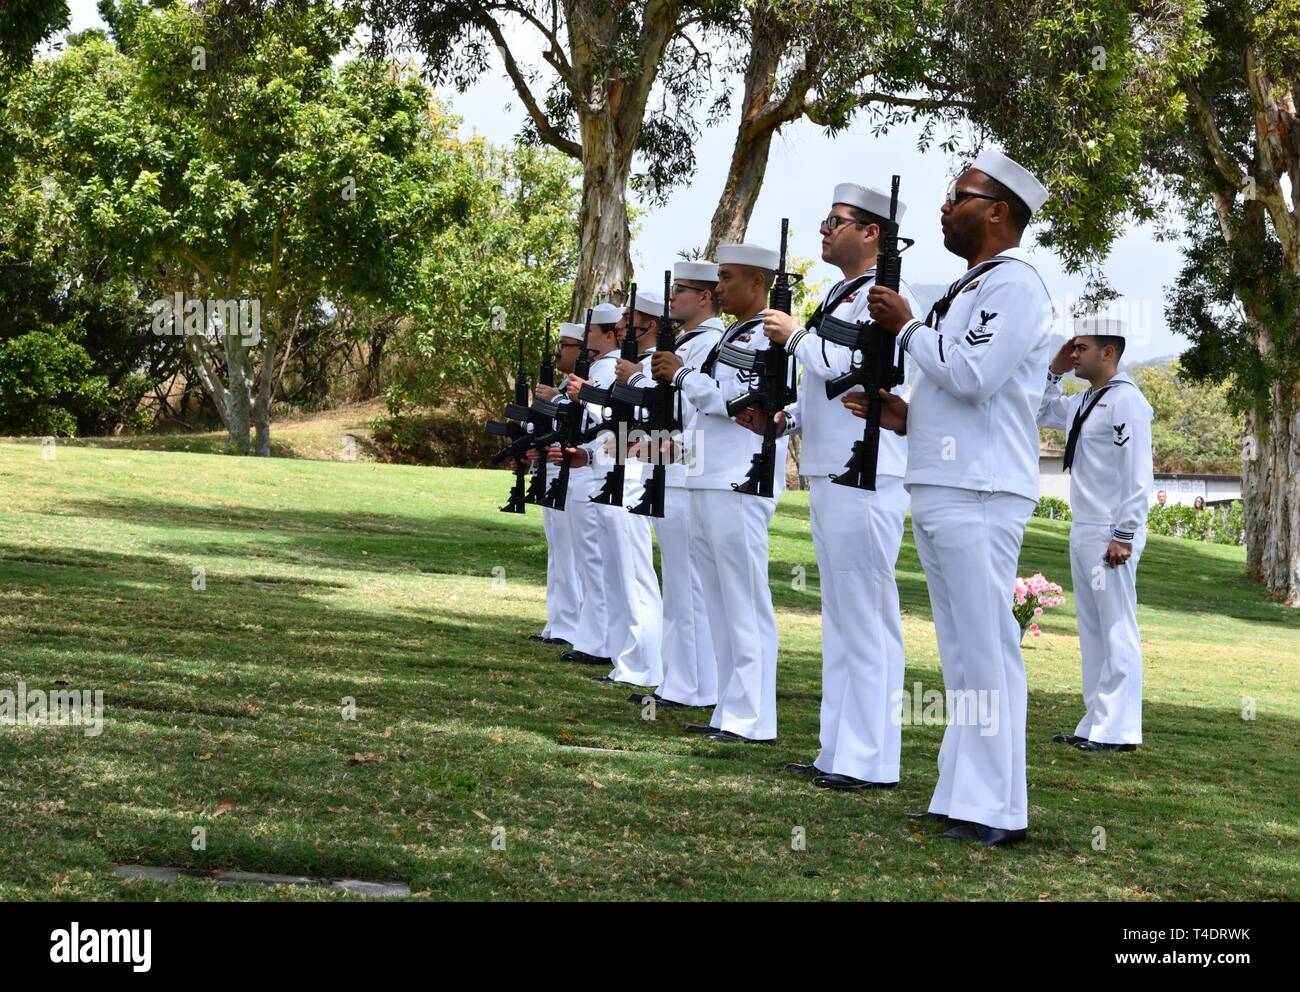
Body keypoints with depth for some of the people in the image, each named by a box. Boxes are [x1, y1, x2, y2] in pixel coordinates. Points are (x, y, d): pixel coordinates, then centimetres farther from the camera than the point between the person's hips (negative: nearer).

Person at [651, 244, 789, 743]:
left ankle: (752, 719, -8)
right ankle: (729, 711, 14)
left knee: (746, 605, -8)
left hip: (740, 486, -10)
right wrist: (677, 375, 7)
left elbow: (740, 401, -19)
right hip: (708, 482, 10)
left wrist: (682, 374, -10)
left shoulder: (768, 337, -8)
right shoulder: (731, 337, 21)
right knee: (719, 603, 10)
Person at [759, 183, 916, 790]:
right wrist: (788, 418, 10)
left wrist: (795, 337, -12)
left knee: (867, 619, -8)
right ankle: (838, 751, 19)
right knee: (840, 620, 13)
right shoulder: (837, 297, 19)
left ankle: (871, 761, -5)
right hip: (829, 476, 10)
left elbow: (852, 366, -25)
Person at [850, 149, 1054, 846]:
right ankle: (963, 796, 15)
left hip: (978, 498, -10)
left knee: (986, 650, -8)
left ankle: (994, 811, -6)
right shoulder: (968, 289, 22)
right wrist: (907, 417, 13)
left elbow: (974, 376, -20)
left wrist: (908, 329, -8)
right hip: (939, 493, 10)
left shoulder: (1014, 283, -8)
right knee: (962, 652, 11)